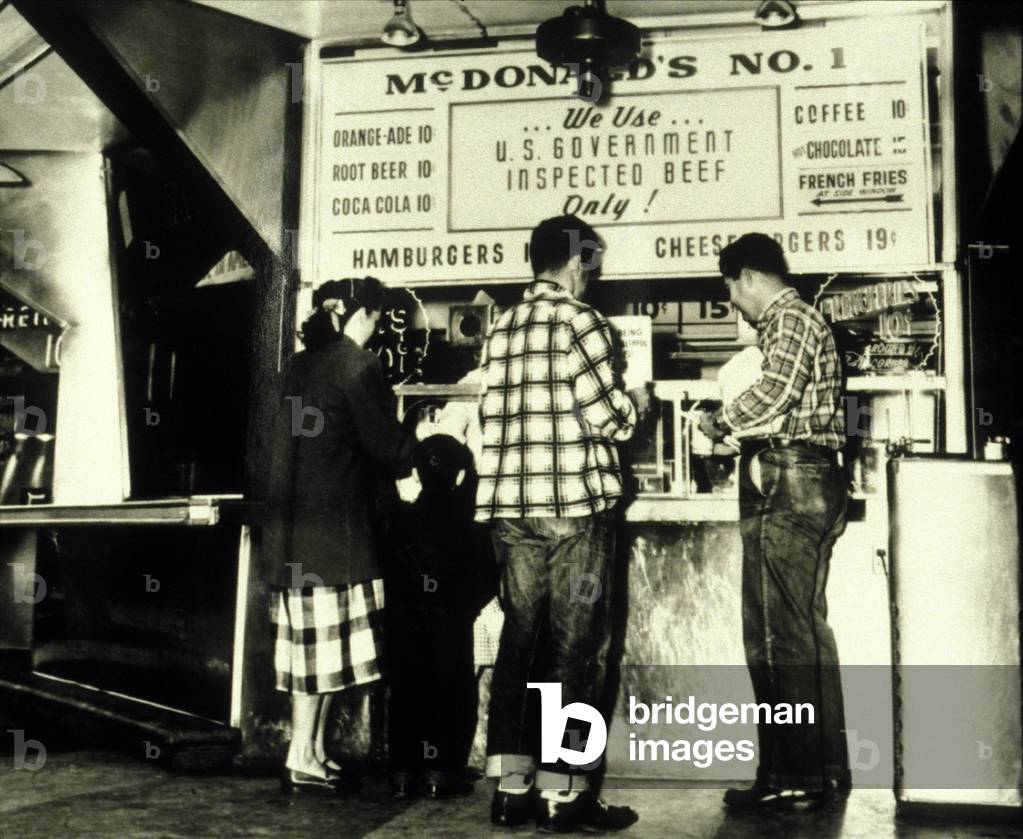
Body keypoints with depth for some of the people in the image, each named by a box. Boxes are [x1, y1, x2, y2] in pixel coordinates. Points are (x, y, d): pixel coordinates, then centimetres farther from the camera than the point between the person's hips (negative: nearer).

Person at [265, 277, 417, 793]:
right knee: (324, 639, -3)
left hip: (295, 518, 8)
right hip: (334, 521, -8)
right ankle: (301, 761, 2)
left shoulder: (299, 364, 14)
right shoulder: (356, 362, -10)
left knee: (314, 638, 12)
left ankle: (314, 753, 18)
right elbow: (383, 441, -10)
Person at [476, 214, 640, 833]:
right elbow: (611, 416, -11)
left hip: (510, 507, 6)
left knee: (518, 640, 10)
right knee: (577, 648, 1)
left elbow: (494, 416, 10)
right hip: (576, 503, -6)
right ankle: (561, 791, 4)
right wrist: (629, 407, 12)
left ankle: (511, 787, 13)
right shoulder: (580, 321, -7)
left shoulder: (501, 329, 12)